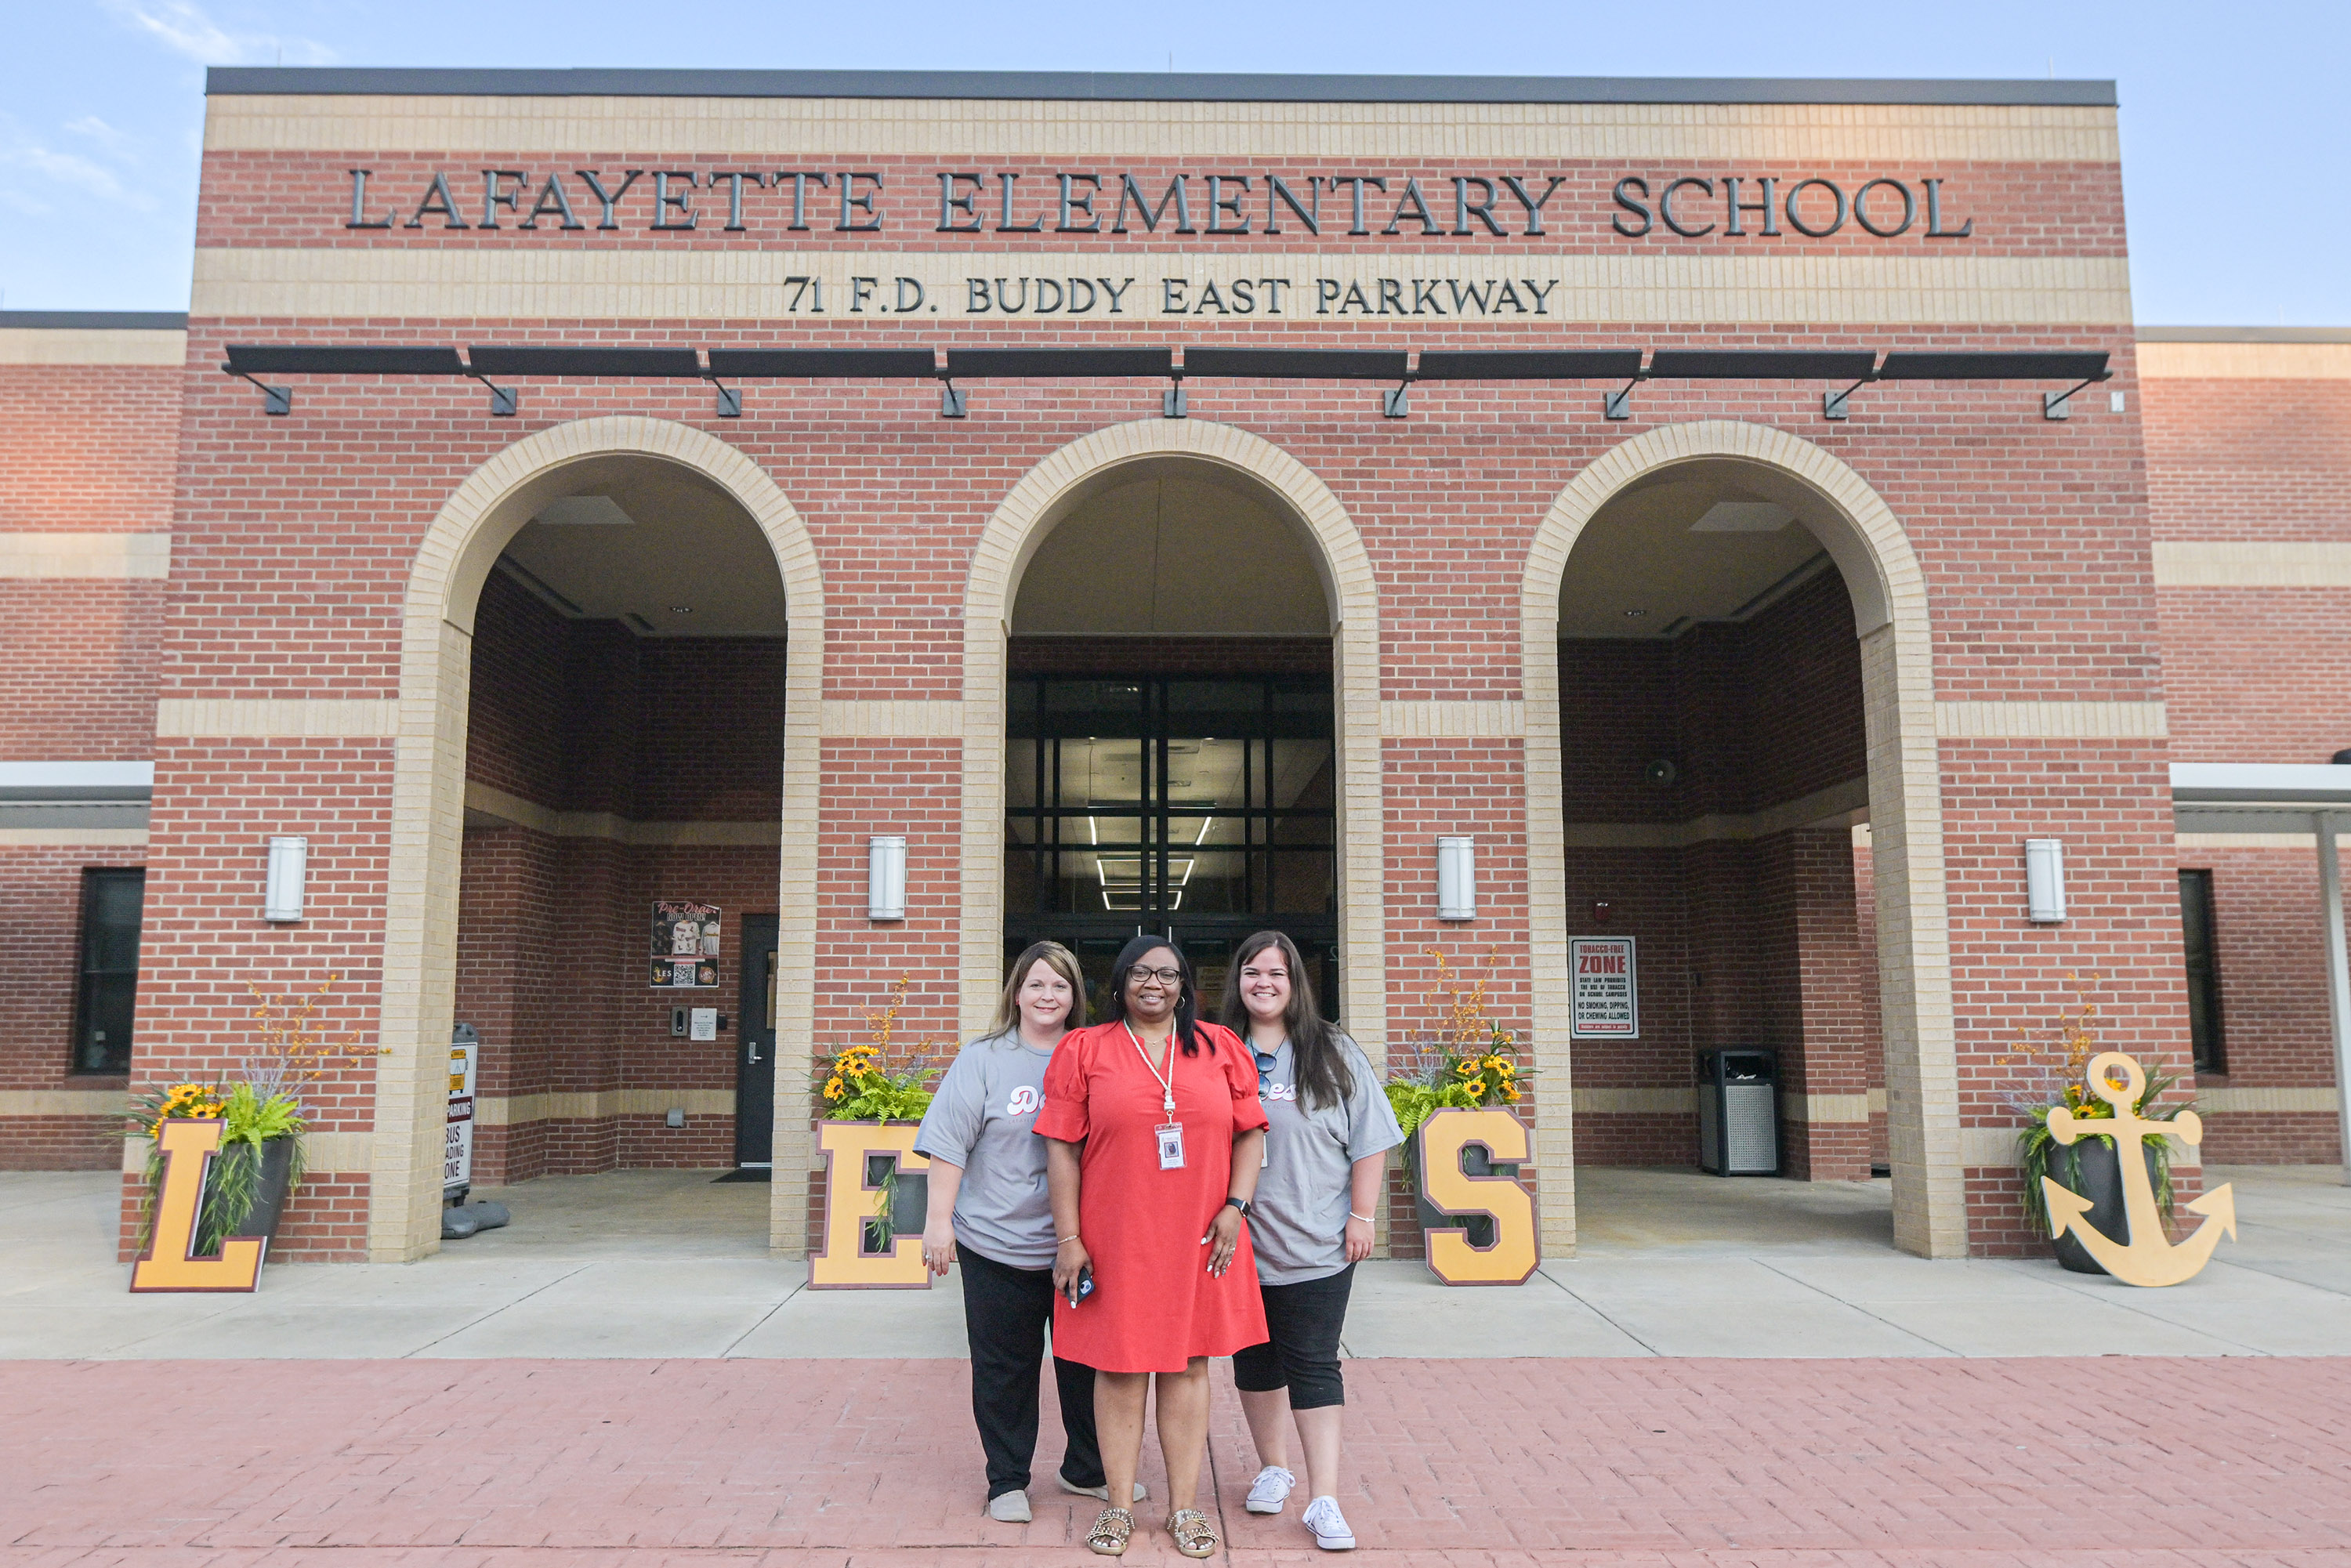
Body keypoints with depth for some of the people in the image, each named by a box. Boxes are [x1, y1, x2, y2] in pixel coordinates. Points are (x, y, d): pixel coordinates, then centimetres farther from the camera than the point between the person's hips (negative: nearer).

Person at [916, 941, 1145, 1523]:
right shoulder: (983, 1060, -1)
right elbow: (950, 1143, -4)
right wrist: (939, 1219, -9)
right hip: (999, 1245, -2)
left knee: (1087, 1363, 11)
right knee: (1005, 1368, 7)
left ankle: (1086, 1469, 30)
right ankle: (1007, 1481, 23)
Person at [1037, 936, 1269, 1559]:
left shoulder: (1220, 1046, 6)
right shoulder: (1083, 1051, 1)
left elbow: (1250, 1133, 7)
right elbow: (1062, 1149, -1)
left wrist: (1235, 1208, -5)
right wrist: (1068, 1238, -5)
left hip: (1199, 1239, 1)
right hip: (1114, 1242, -1)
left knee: (1187, 1365, 9)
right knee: (1120, 1368, 7)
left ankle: (1184, 1507, 21)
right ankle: (1119, 1507, 21)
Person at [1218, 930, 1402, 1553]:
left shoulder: (1335, 1054, 0)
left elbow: (1370, 1140, 1)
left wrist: (1362, 1215, -4)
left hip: (1317, 1245, -2)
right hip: (1239, 1244, 2)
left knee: (1314, 1367, -2)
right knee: (1255, 1361, 15)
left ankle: (1324, 1501, 5)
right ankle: (1273, 1468, 34)